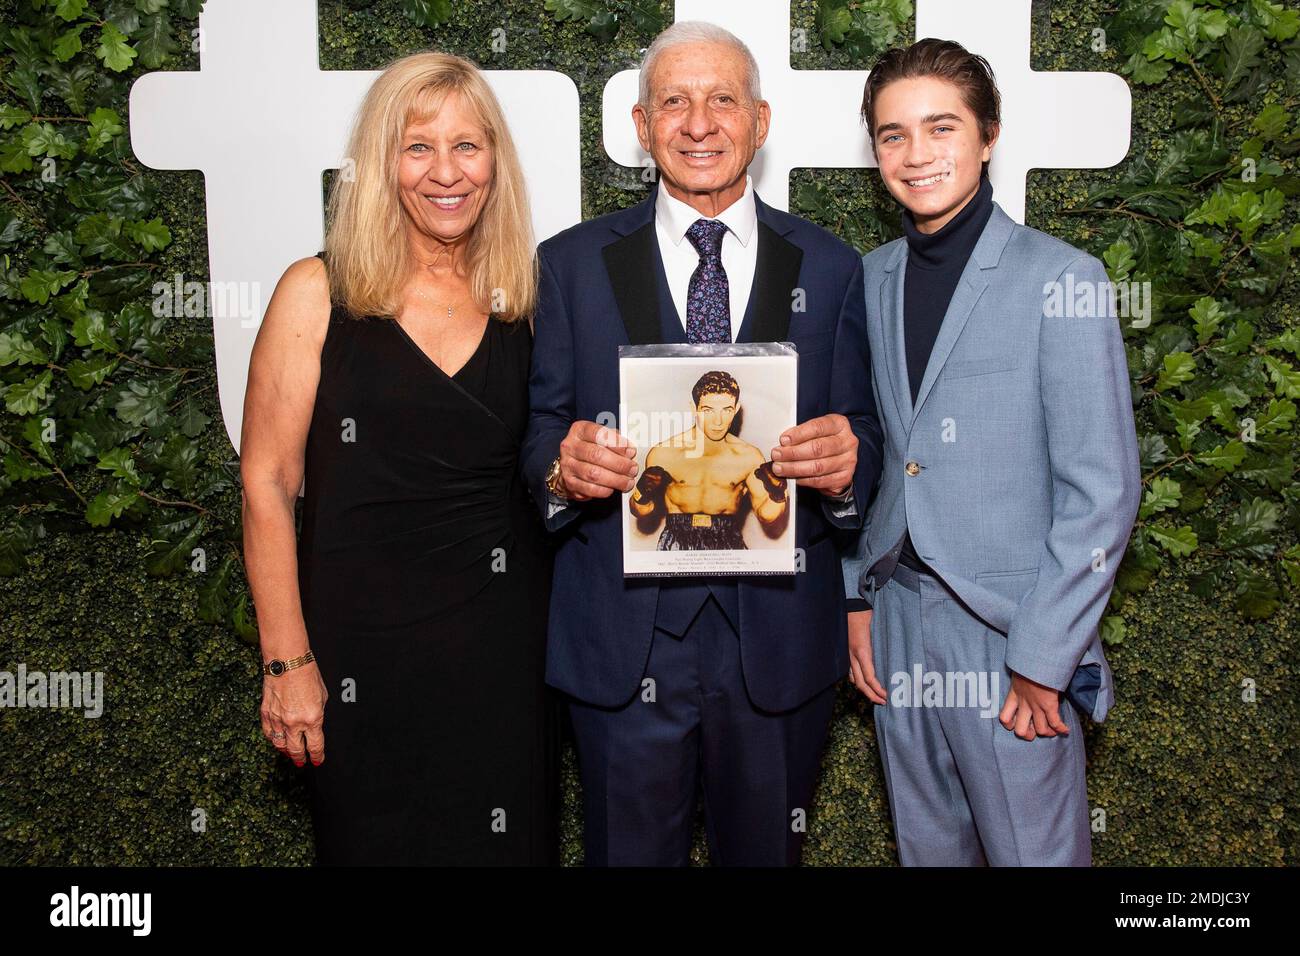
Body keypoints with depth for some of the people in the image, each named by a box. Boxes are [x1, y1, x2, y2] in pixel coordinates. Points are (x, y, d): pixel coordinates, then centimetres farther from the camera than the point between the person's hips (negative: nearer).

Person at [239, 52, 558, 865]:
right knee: (377, 837, 14)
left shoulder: (523, 297, 3)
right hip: (366, 639, -2)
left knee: (509, 838, 14)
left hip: (507, 637, 3)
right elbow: (267, 486, -6)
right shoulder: (318, 294, -6)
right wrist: (288, 663, -9)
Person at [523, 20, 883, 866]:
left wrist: (843, 463, -19)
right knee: (629, 852, 14)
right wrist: (563, 465, -20)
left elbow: (864, 439, 5)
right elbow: (537, 431, 3)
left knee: (767, 852, 17)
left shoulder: (831, 269, 5)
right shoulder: (571, 265, 3)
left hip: (779, 635, 1)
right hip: (621, 638, 0)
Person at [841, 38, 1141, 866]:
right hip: (896, 622, 5)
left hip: (1012, 635, -5)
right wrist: (854, 596, 8)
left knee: (1035, 850, 5)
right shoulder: (870, 279, 7)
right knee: (928, 846, 18)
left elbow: (1103, 489, -12)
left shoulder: (1061, 279, -10)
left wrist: (1042, 657, -13)